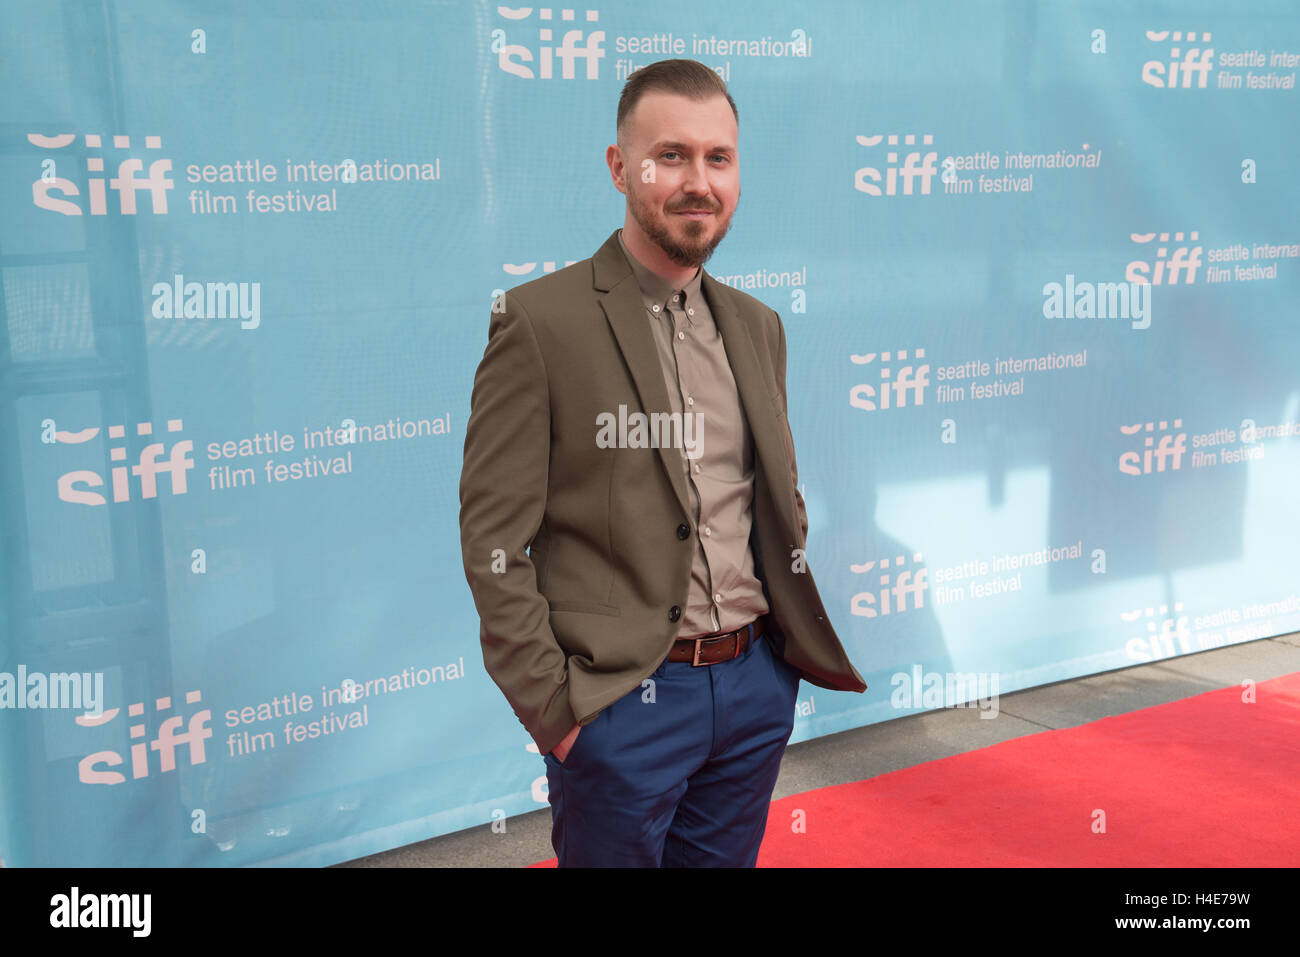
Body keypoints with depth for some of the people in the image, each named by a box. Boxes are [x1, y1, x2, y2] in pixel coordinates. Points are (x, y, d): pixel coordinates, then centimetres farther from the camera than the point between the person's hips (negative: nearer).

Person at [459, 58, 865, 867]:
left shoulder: (757, 326, 9)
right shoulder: (540, 321, -10)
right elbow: (494, 542, -12)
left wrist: (796, 641, 8)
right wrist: (554, 709, -13)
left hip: (758, 685, 6)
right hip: (621, 701, -5)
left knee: (725, 859, 18)